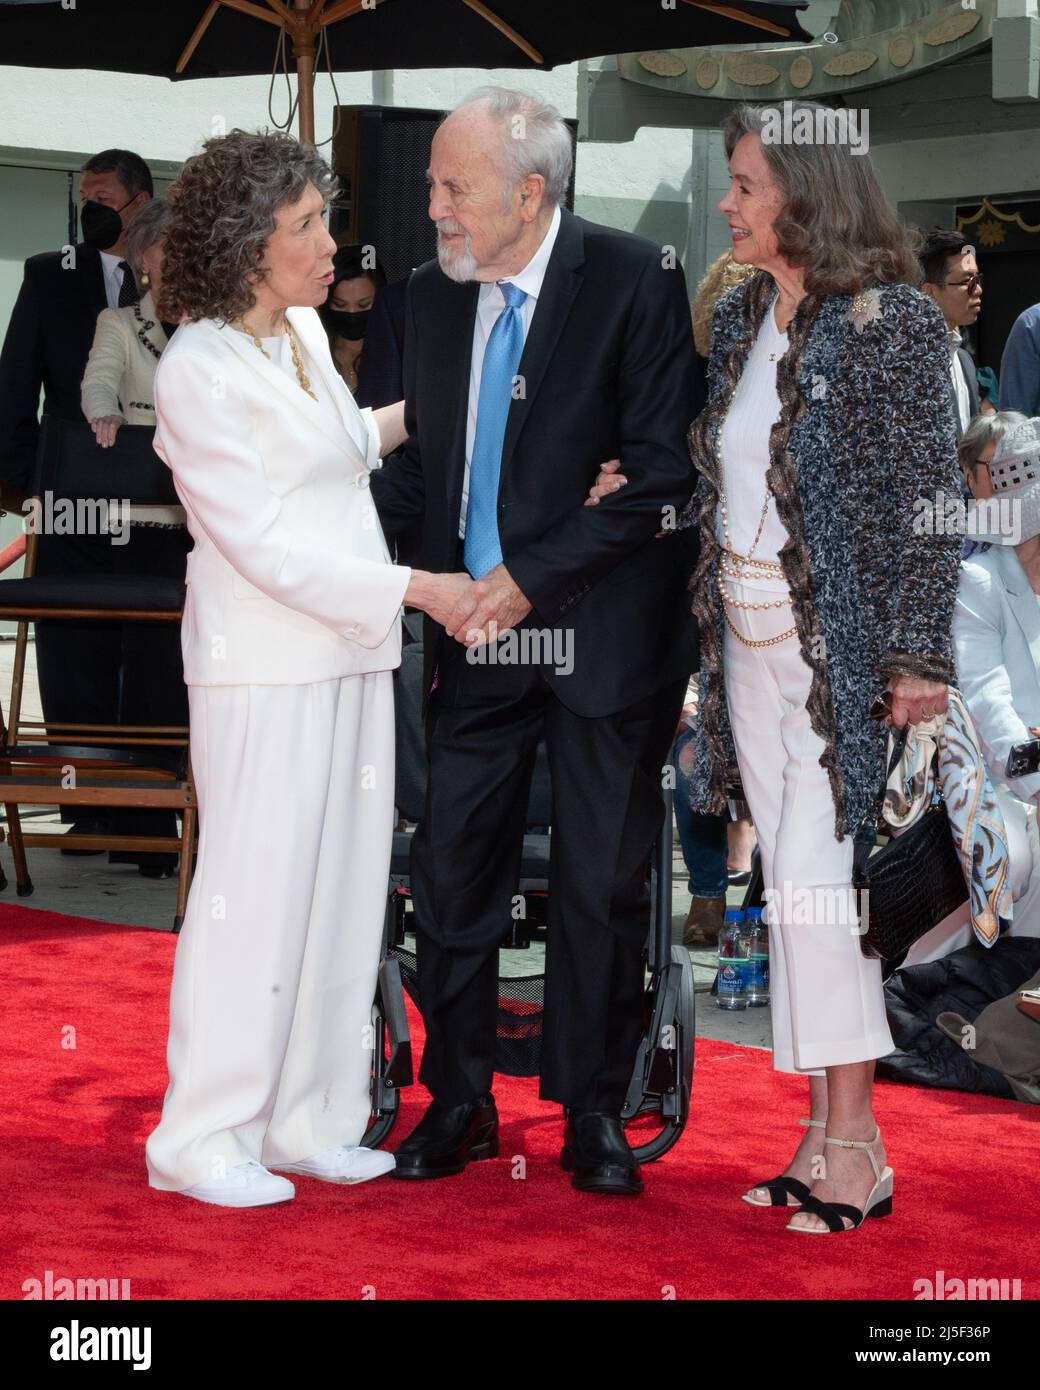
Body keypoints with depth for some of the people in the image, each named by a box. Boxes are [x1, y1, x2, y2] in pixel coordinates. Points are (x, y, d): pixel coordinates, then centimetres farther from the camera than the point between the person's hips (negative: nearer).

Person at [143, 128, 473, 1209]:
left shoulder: (304, 333, 11)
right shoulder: (195, 371, -15)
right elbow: (266, 544, -19)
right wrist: (415, 588, -20)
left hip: (350, 655, 8)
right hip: (263, 671, -8)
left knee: (344, 887, 10)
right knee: (256, 891, -5)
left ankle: (306, 1120, 19)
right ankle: (202, 1139, 6)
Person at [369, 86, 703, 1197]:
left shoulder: (635, 284, -11)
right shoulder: (433, 295, 5)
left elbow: (661, 475, -14)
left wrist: (529, 578, -18)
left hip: (603, 635, -4)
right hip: (475, 633, 4)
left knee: (602, 884, 6)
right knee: (452, 871, 6)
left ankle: (591, 1113, 20)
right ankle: (458, 1103, 21)